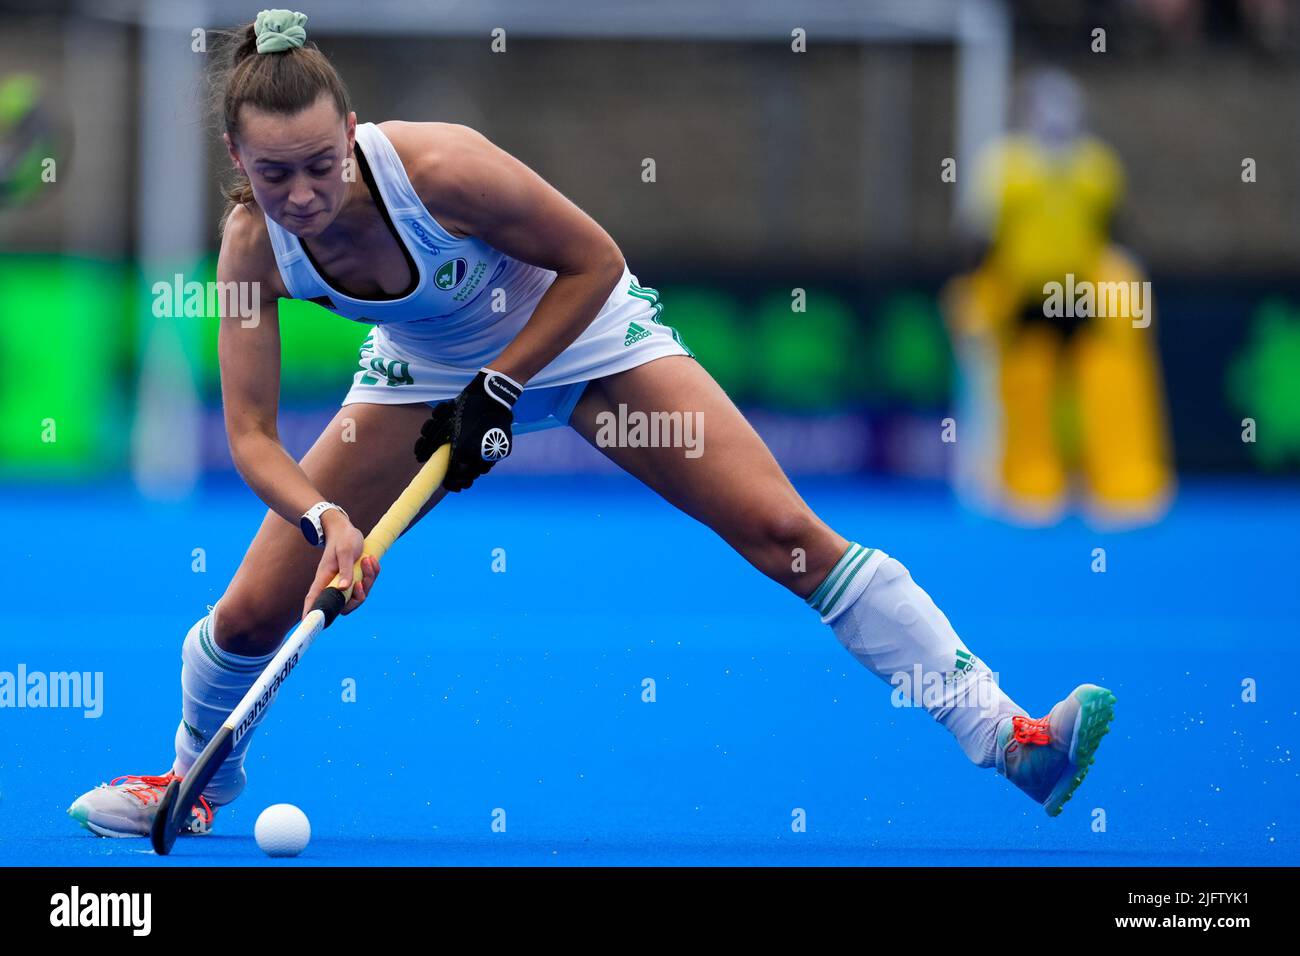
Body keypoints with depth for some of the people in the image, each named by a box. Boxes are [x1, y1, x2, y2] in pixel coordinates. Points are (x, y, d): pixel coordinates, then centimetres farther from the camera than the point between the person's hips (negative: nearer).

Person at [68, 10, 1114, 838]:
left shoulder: (438, 167, -36)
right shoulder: (254, 245, -24)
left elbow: (593, 262, -22)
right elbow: (253, 437, -21)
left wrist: (497, 391, -24)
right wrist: (323, 520, -39)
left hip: (577, 332, -3)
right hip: (425, 368, 4)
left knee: (785, 531, -17)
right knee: (255, 610, -2)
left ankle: (1008, 738, -17)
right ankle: (200, 778, 32)